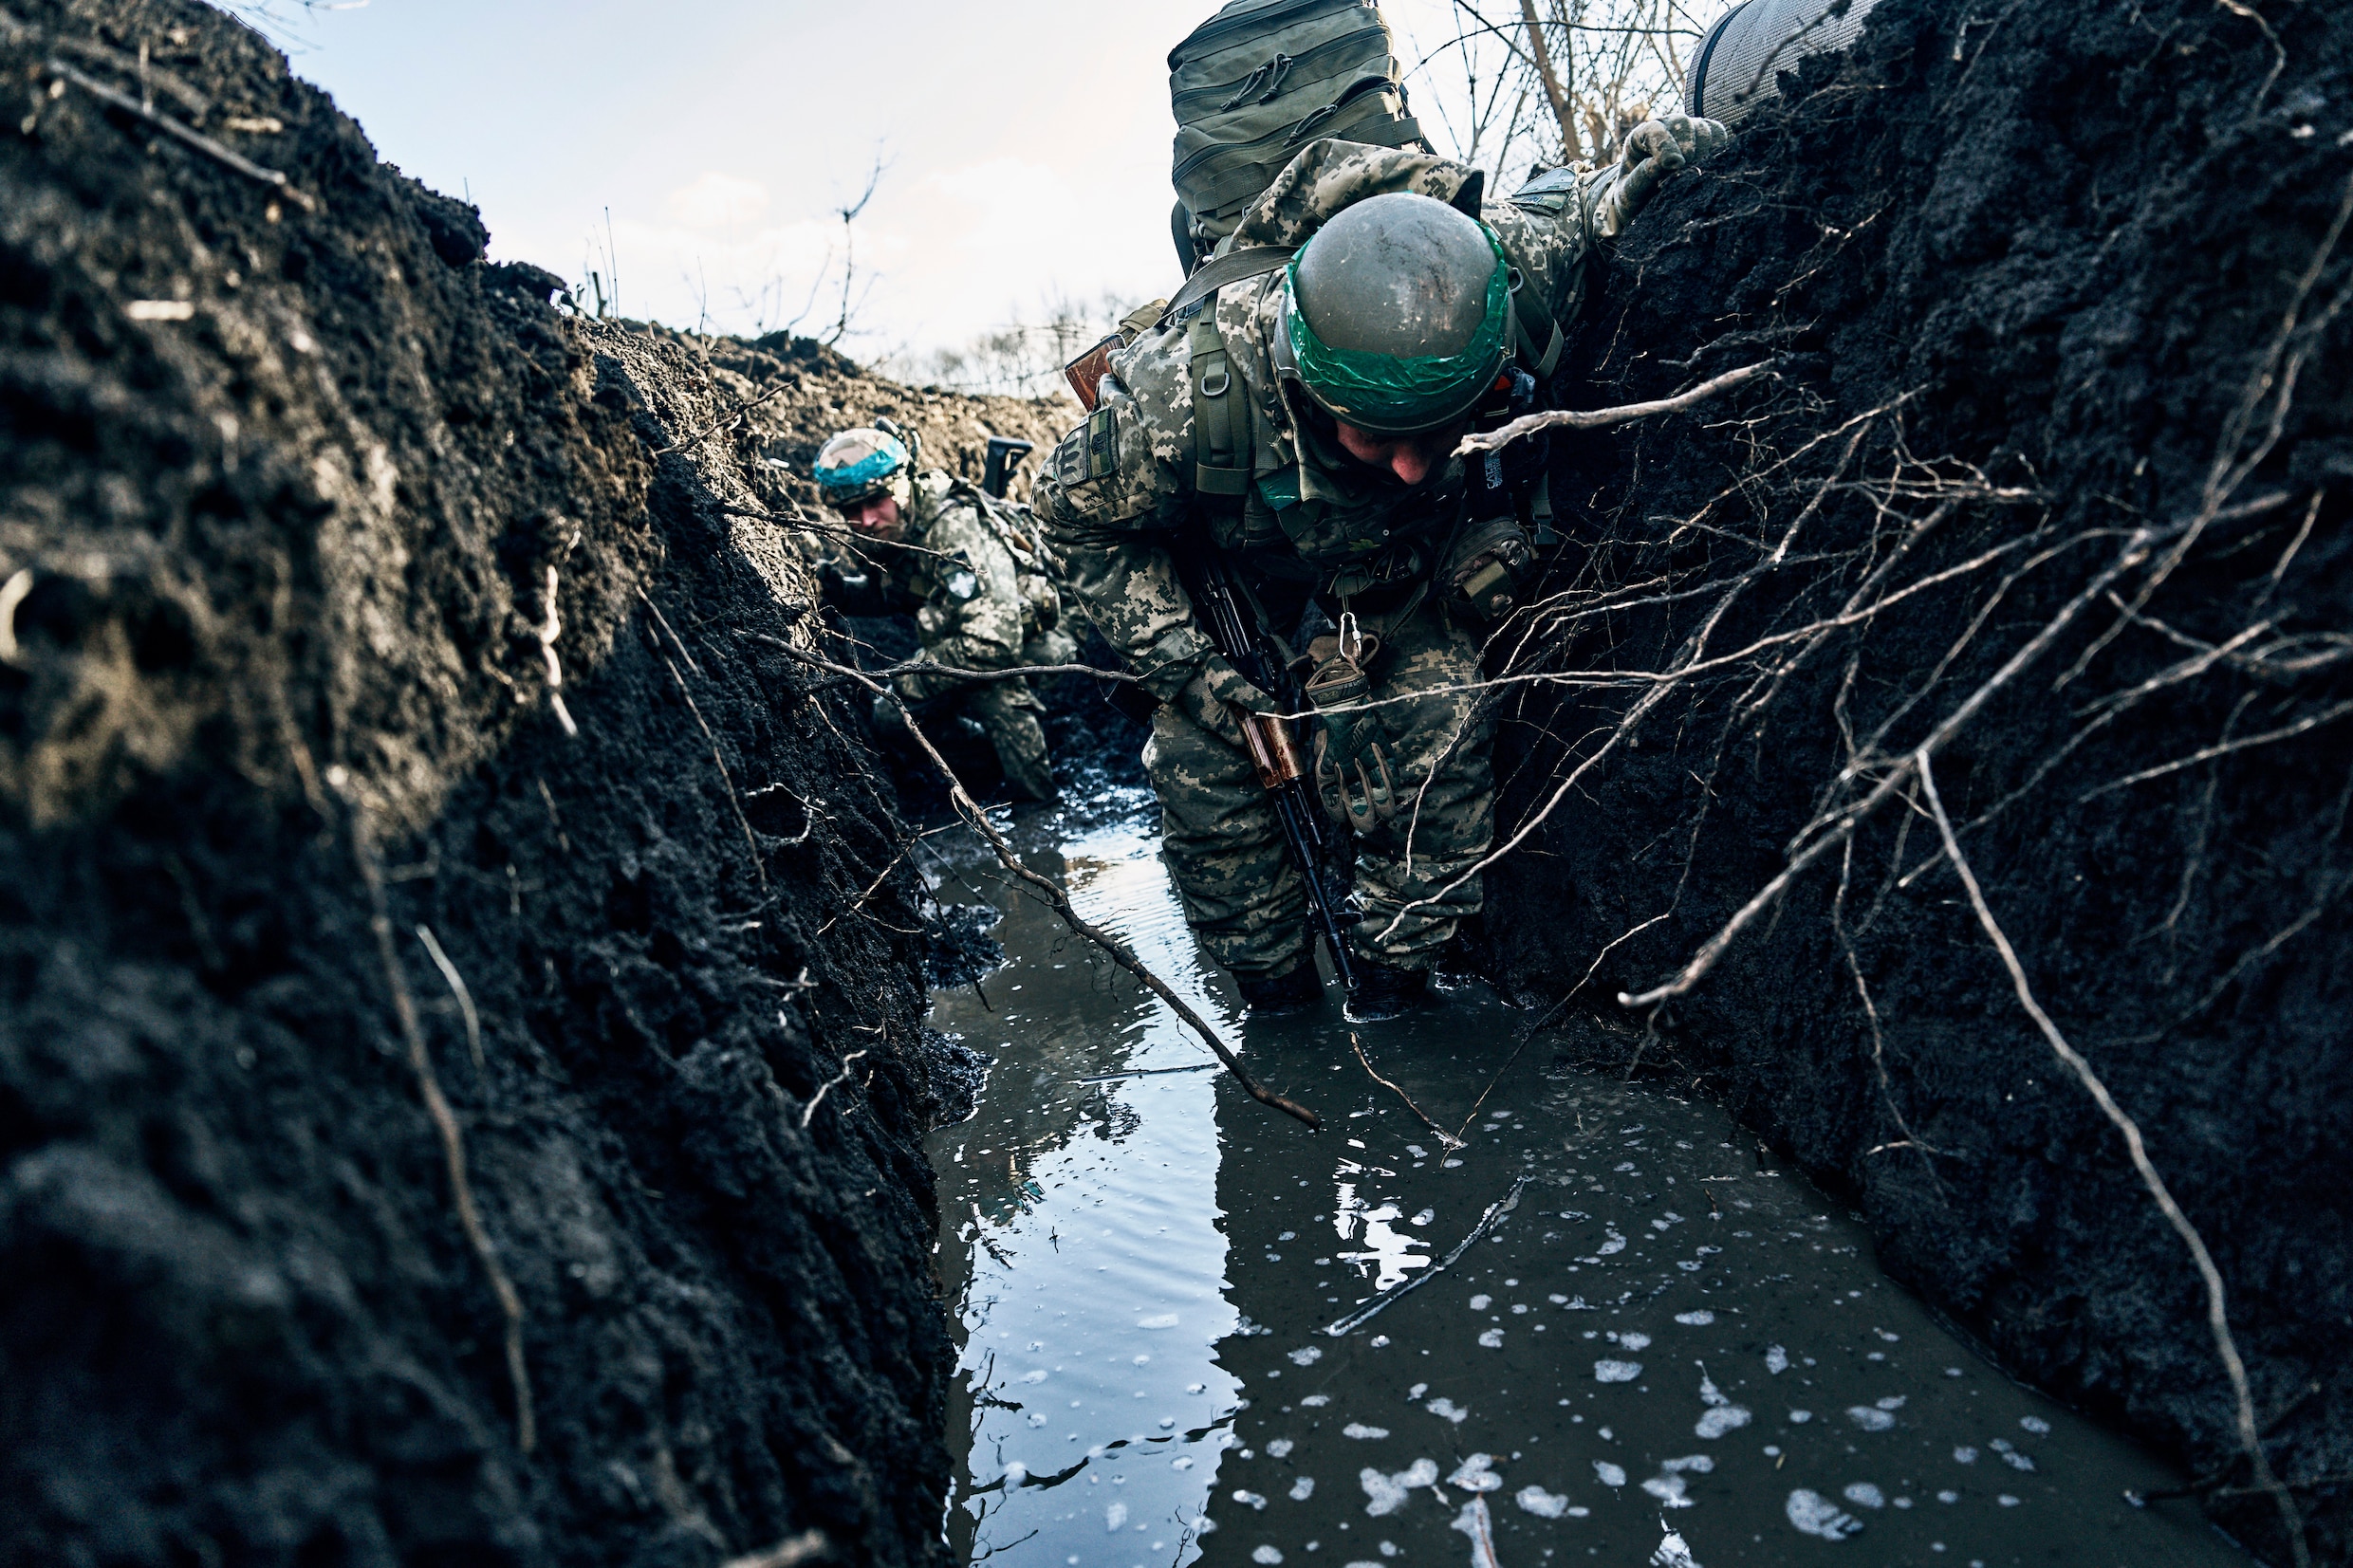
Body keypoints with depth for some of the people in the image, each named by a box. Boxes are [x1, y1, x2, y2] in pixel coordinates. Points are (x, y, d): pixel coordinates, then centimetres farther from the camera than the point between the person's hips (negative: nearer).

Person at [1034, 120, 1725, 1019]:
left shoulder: (1510, 281, -37)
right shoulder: (1190, 391, -41)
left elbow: (1563, 201, -10)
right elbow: (1078, 510, -19)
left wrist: (1617, 190, -34)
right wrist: (1174, 659, -24)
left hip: (1411, 573, 1)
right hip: (1238, 583, 0)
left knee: (1436, 737, -18)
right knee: (1202, 761, -8)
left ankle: (1392, 993, 4)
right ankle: (1278, 1001, 16)